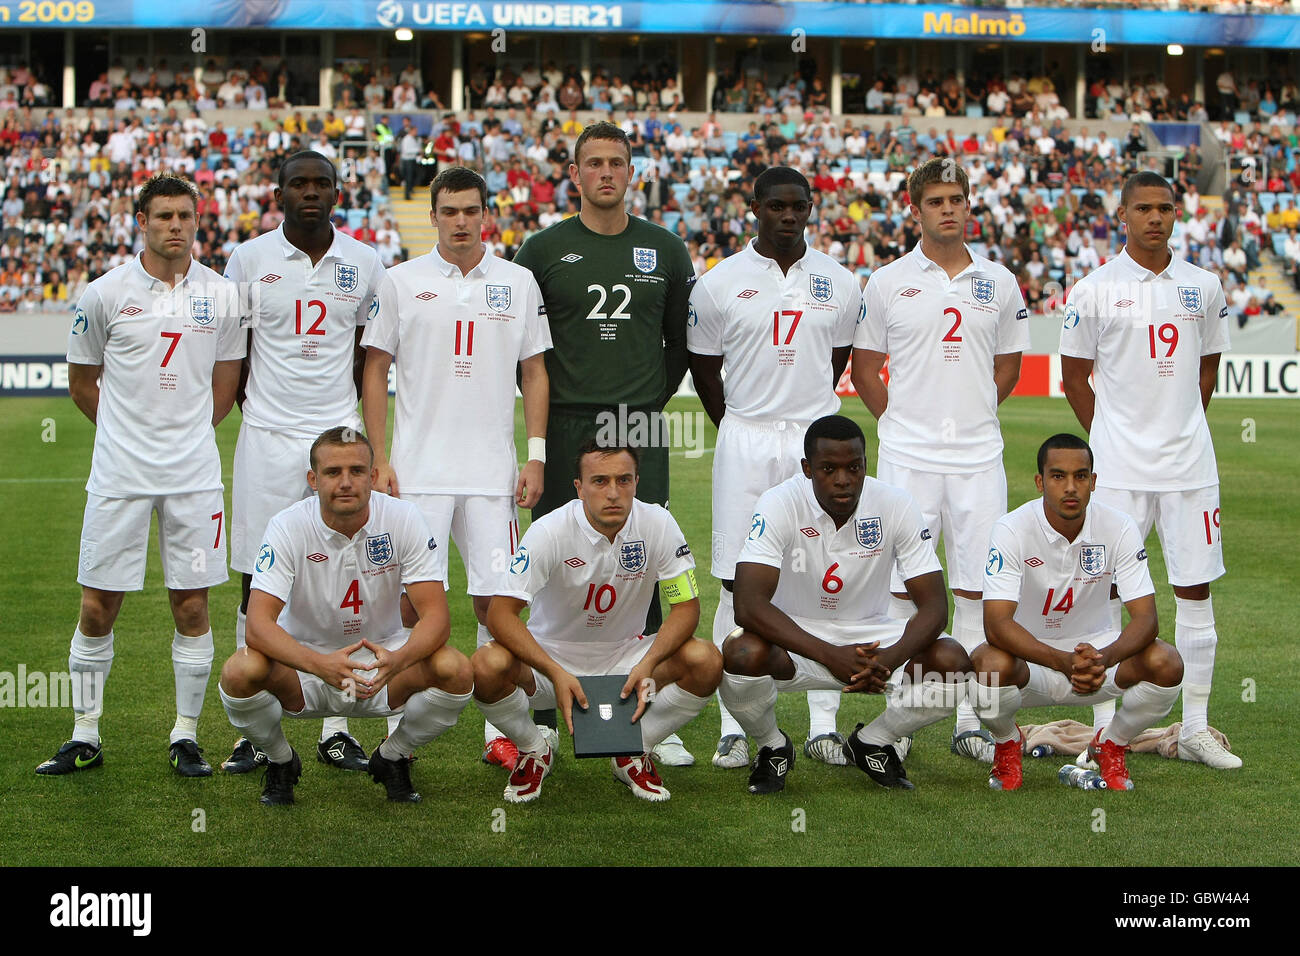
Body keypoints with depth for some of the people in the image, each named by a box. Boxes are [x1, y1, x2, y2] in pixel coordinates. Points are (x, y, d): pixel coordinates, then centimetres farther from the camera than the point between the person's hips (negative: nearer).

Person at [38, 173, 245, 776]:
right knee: (98, 606, 2)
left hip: (193, 475, 1)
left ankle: (186, 737, 14)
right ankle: (85, 737, 14)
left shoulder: (222, 296, 4)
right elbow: (82, 383, 9)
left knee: (191, 606, 3)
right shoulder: (105, 294, -2)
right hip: (119, 474, -1)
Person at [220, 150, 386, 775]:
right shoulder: (249, 260, 2)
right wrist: (259, 415, 5)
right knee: (259, 582, 0)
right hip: (266, 440, -1)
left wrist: (368, 433, 9)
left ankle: (336, 728, 6)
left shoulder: (364, 265, 7)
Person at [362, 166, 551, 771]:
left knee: (496, 600, 0)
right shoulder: (402, 282, 4)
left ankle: (500, 732, 8)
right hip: (417, 471, -1)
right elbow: (375, 371, 6)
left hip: (493, 471, 1)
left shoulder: (518, 283, 8)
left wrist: (536, 455, 2)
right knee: (410, 600, -3)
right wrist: (378, 458, -1)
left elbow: (534, 372, 11)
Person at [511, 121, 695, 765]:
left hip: (640, 431, 1)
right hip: (565, 430, -1)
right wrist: (546, 406, 6)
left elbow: (682, 341, 17)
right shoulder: (543, 251, 4)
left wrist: (651, 400, 12)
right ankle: (537, 717, 8)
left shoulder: (665, 250, 9)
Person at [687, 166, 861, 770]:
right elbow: (703, 366, 9)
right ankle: (734, 726, 3)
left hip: (818, 439, 2)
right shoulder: (719, 284, 0)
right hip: (744, 442, -2)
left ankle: (823, 725, 6)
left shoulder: (839, 283, 6)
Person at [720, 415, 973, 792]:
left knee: (952, 663, -24)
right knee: (742, 655, -35)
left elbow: (934, 606, -14)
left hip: (871, 637, 2)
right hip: (793, 636, -2)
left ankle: (873, 743, 6)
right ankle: (773, 747, -1)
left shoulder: (895, 506, -13)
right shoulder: (779, 505, -20)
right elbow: (748, 605, -30)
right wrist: (830, 656, -40)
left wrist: (888, 661, -35)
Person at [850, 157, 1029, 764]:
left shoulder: (999, 284, 8)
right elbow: (864, 367, 9)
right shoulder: (887, 283, 2)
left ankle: (970, 723, 9)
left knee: (976, 589, 3)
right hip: (907, 457, -2)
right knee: (903, 588, 0)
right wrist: (900, 420, 5)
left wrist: (969, 415, 12)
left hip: (978, 457, 2)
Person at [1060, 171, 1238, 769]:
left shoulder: (1202, 287, 7)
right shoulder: (1096, 290, -2)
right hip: (1118, 465, -3)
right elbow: (1073, 376, 5)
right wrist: (1109, 437, 4)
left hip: (1189, 461, 3)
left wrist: (1183, 427, 12)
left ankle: (1195, 730, 10)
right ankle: (1106, 725, 7)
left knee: (1195, 587, 3)